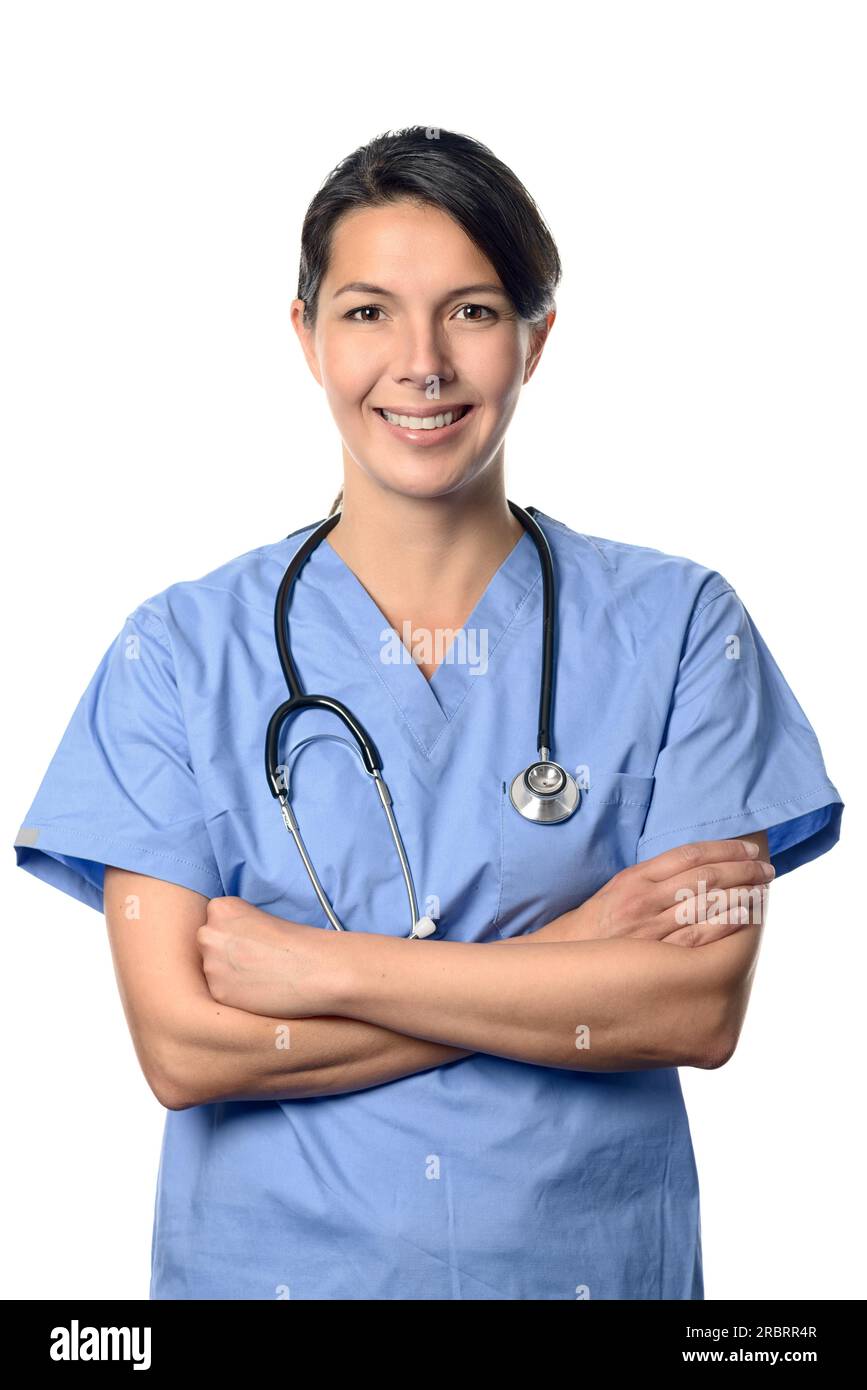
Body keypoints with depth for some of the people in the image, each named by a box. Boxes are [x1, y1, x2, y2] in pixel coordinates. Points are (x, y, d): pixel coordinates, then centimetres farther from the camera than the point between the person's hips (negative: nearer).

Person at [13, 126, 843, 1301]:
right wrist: (573, 955, -17)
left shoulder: (677, 626, -6)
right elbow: (182, 1047, -14)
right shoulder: (182, 649, -7)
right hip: (268, 1256, 0)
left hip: (590, 1252, 1)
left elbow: (703, 1008, -14)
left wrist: (326, 967, -18)